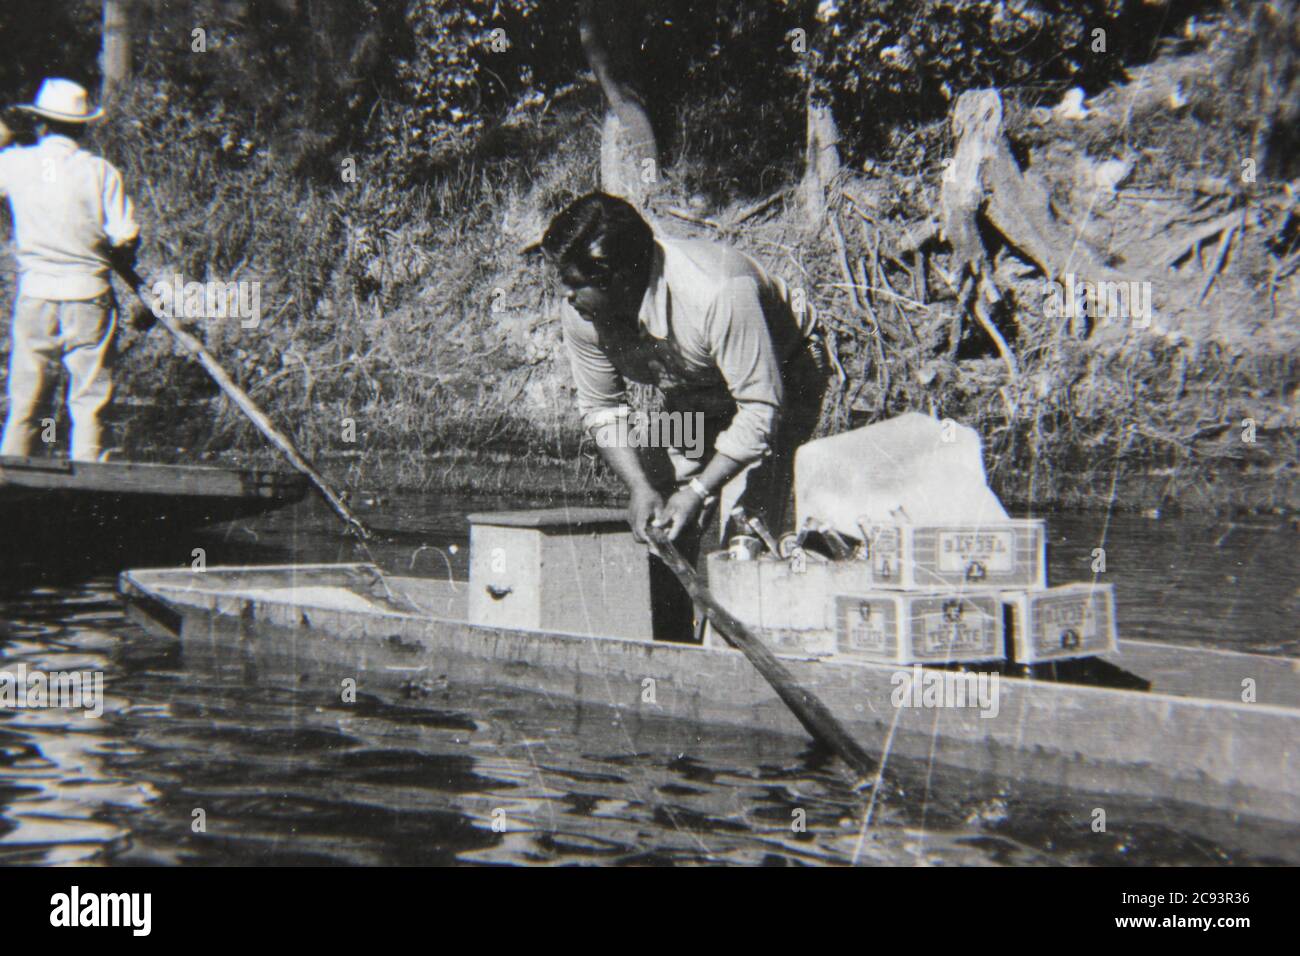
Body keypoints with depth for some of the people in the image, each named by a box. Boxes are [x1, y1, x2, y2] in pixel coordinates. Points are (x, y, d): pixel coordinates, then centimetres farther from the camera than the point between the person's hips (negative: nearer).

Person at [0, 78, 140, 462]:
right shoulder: (100, 171, -4)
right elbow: (125, 236, -6)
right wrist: (122, 258, 16)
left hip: (35, 292, 2)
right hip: (88, 293, -2)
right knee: (89, 398, 3)